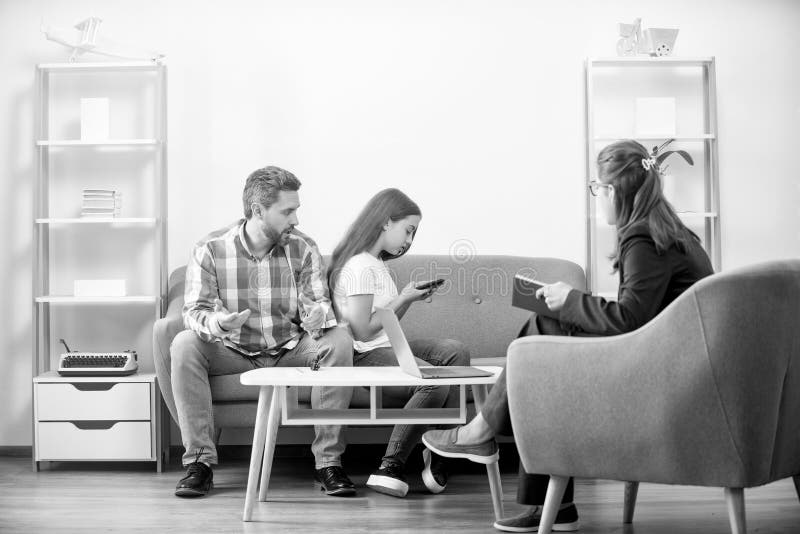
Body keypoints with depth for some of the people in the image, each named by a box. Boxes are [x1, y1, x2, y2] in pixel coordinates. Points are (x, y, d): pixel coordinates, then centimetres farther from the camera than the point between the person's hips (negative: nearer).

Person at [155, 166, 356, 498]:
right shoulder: (210, 250, -8)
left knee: (339, 340, -27)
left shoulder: (303, 249, -3)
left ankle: (328, 460, -23)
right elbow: (194, 311, -14)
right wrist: (217, 323, -39)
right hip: (231, 352, -1)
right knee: (183, 345, -30)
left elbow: (318, 302, -8)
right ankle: (199, 461, -23)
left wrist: (319, 315, -35)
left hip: (289, 352, 1)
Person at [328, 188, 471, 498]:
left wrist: (410, 297, 5)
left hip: (388, 347, 10)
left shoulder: (378, 263, 19)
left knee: (455, 351, -12)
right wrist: (403, 298, -9)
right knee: (435, 381, -29)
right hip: (365, 357, -10)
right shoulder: (360, 266, -13)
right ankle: (390, 468, -19)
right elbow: (363, 331, -18)